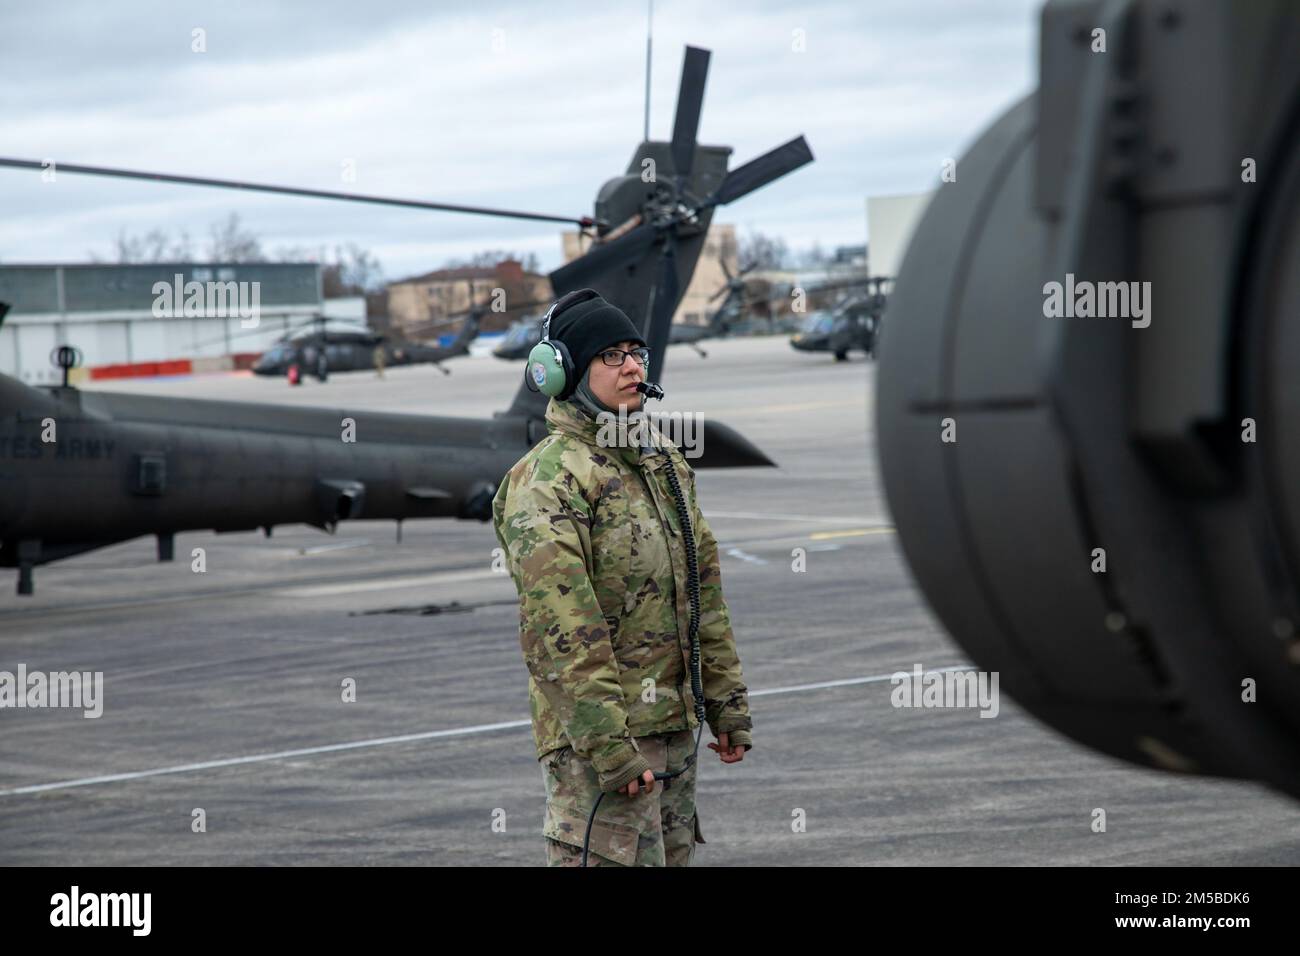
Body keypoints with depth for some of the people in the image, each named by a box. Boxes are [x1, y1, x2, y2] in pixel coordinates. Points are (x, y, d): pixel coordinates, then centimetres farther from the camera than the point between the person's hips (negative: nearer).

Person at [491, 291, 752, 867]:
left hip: (675, 726, 9)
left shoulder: (665, 461, 15)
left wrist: (727, 701, 16)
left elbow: (704, 588, 20)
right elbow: (559, 629, -20)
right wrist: (608, 741, -24)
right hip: (599, 733, -9)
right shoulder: (548, 478, -13)